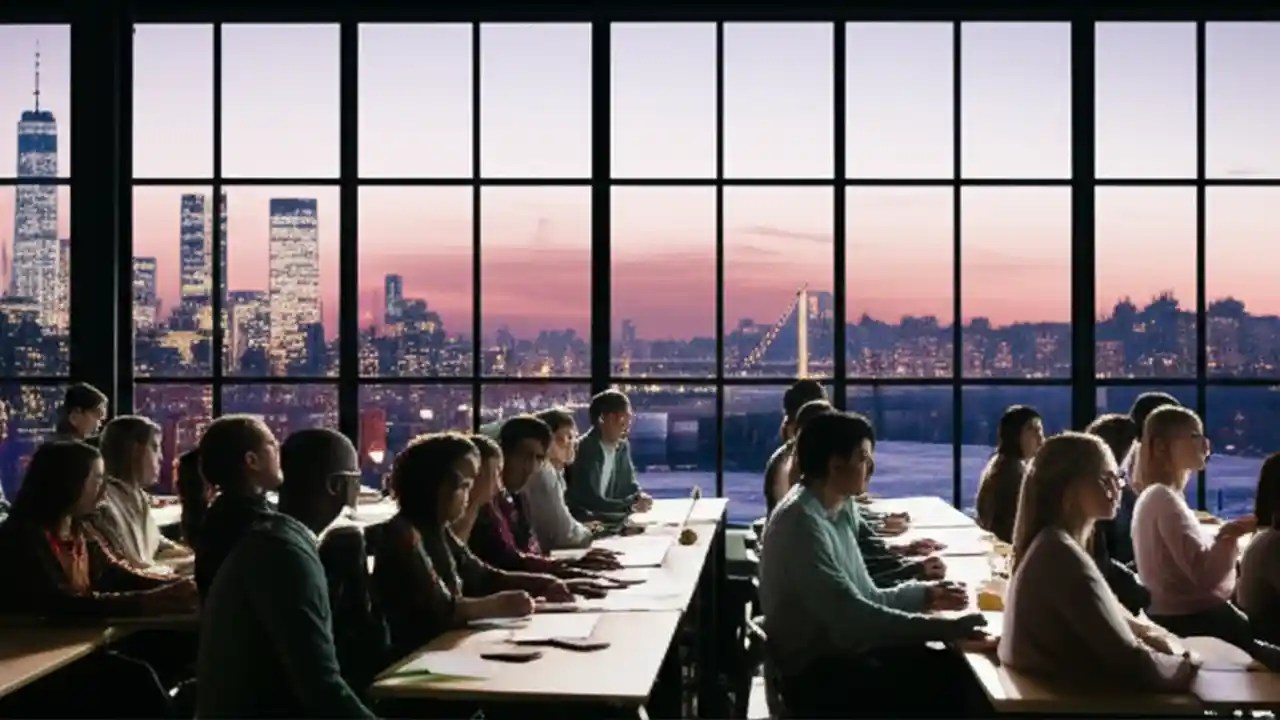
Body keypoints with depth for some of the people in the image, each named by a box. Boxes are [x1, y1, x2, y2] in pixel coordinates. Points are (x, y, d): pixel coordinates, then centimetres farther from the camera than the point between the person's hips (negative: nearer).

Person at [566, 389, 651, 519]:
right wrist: (630, 505, -25)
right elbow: (590, 501, -24)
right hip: (580, 519, -8)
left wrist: (640, 497, -11)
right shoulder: (584, 449, -19)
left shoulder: (622, 447, 6)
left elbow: (629, 486, 12)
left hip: (607, 519, 8)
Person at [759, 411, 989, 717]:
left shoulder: (838, 511, 7)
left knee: (953, 669, -1)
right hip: (816, 672, -9)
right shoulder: (801, 523, -22)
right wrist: (944, 628, -26)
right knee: (933, 693, -17)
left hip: (845, 651, 9)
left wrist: (925, 594, 0)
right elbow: (852, 616, -27)